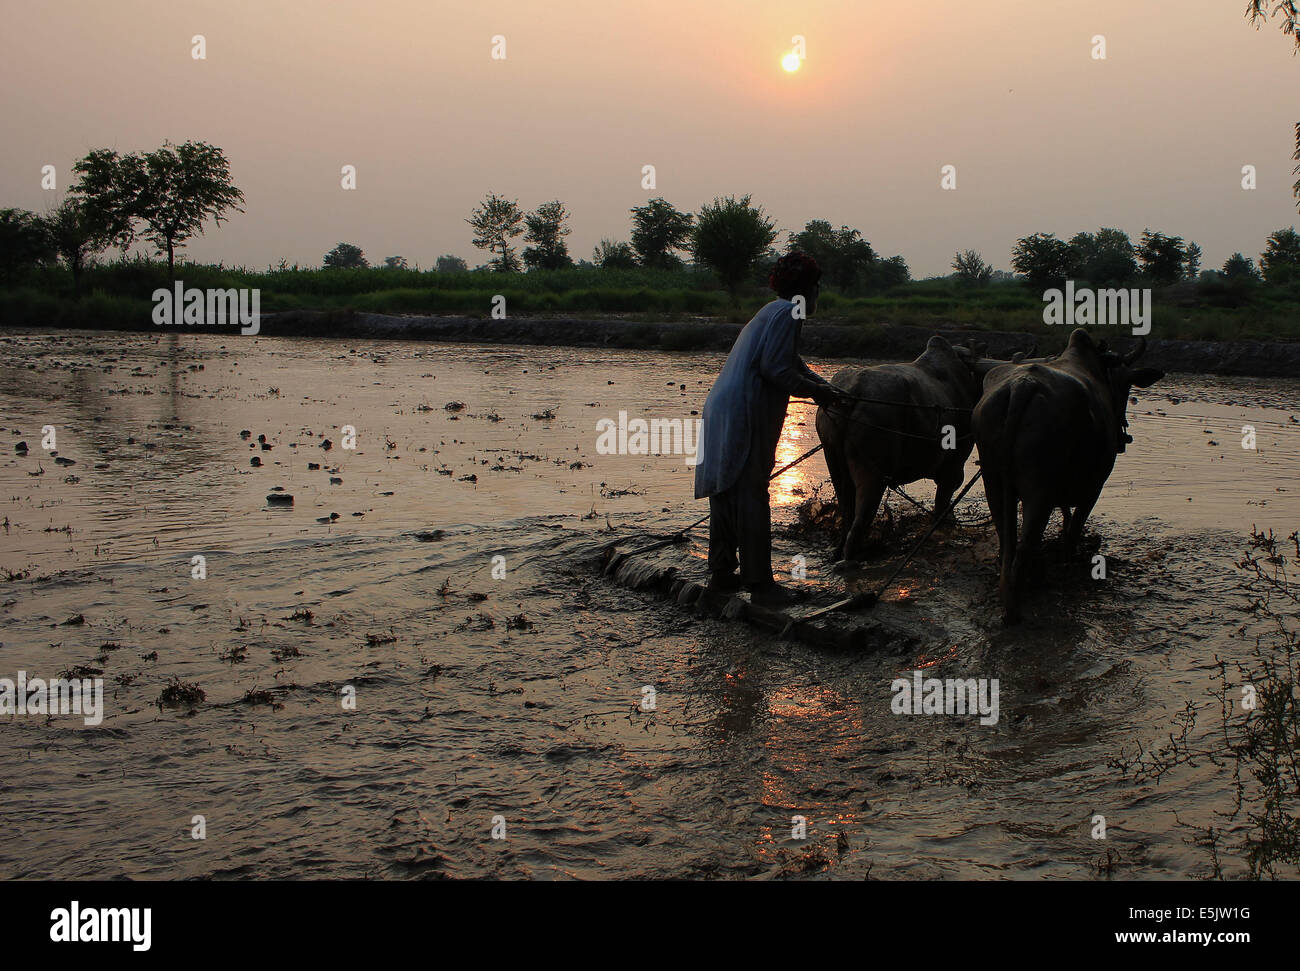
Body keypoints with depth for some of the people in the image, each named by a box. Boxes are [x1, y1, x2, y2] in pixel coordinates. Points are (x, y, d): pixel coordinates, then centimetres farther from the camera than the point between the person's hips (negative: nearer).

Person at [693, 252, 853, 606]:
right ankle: (760, 583, -3)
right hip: (746, 416, -10)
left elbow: (792, 363, 32)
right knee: (751, 497, -7)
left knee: (727, 494, 15)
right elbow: (774, 368, -17)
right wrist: (817, 391, -6)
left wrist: (829, 389, 31)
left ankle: (721, 573, 23)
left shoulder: (772, 312, 23)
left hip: (722, 411, 10)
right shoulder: (787, 312, -8)